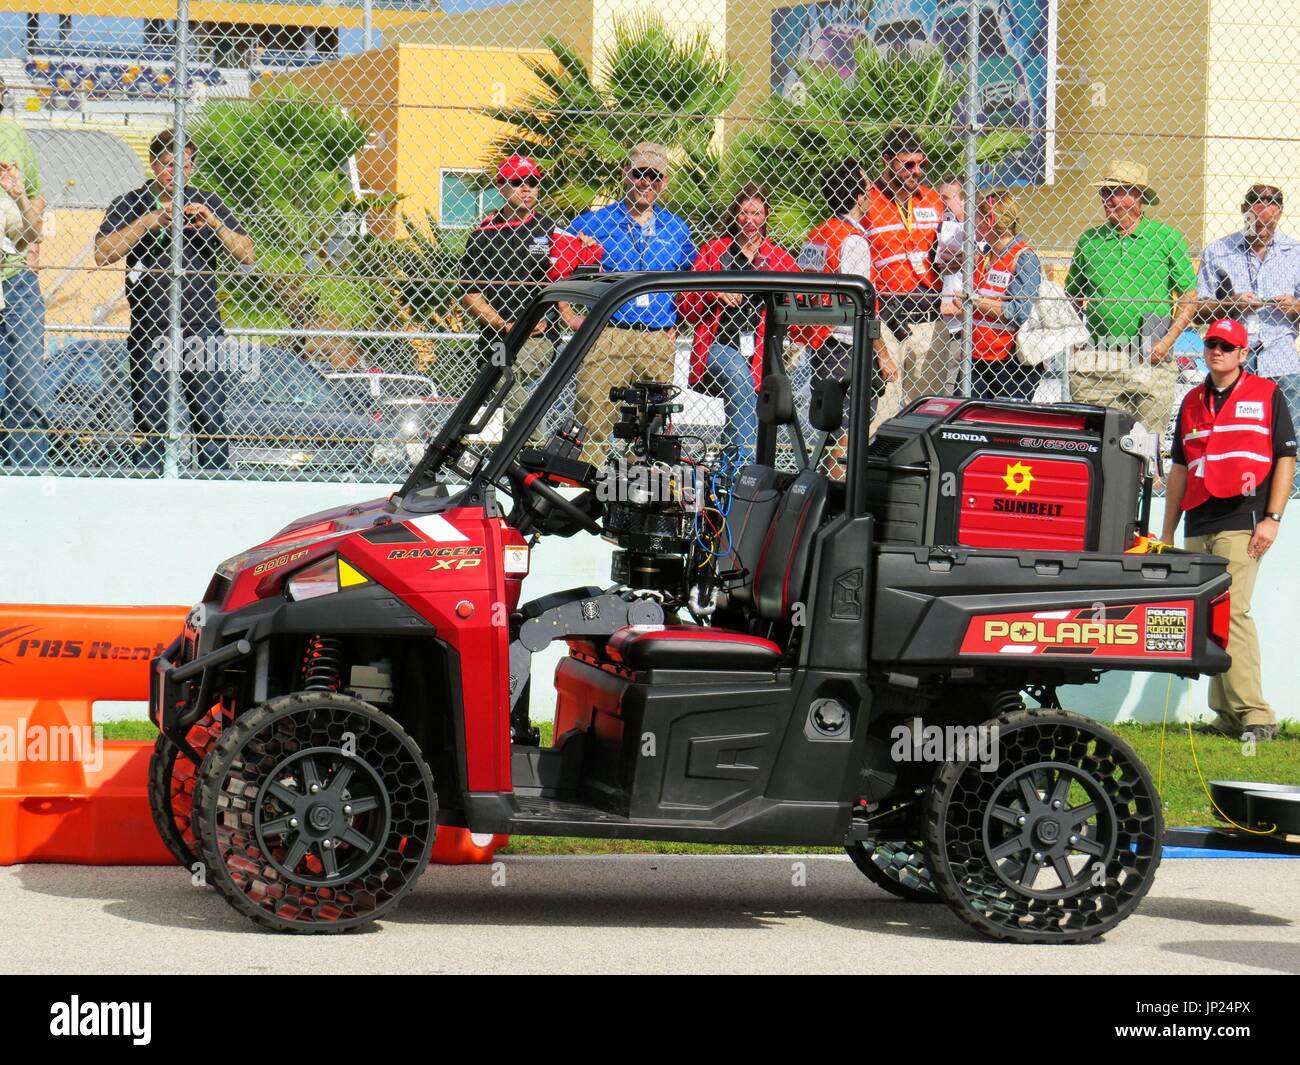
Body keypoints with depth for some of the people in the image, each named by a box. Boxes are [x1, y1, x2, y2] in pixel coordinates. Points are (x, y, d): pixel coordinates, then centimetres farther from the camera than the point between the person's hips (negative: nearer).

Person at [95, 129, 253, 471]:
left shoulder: (207, 203, 12)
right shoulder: (130, 205, 8)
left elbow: (246, 255, 6)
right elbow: (102, 254, -7)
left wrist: (212, 223, -9)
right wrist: (149, 222, -14)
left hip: (201, 327, 0)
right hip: (149, 328, 0)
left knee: (211, 418, -6)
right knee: (149, 423, 1)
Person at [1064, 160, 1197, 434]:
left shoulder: (1167, 238, 4)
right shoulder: (1089, 240, 11)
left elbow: (1189, 297, 5)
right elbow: (1072, 298, 18)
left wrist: (1167, 342, -6)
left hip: (1150, 361, -2)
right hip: (1097, 365, 2)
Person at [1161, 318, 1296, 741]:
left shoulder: (1266, 393, 4)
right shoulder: (1192, 401, 18)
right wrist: (1167, 532, 19)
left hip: (1241, 523, -6)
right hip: (1198, 528, 6)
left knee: (1232, 611, -17)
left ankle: (1253, 713, -17)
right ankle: (1225, 714, 10)